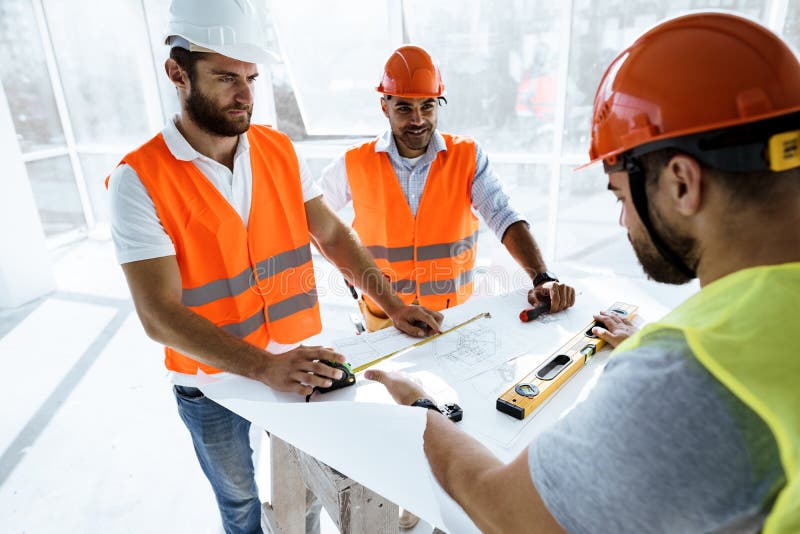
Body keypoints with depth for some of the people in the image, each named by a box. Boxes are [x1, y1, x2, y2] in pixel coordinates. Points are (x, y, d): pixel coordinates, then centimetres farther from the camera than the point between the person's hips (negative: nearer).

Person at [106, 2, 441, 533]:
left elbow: (332, 235, -1)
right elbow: (160, 315, -23)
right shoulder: (140, 180, -19)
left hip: (297, 361, 3)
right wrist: (265, 368, -33)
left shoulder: (280, 151, -5)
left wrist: (393, 305, -8)